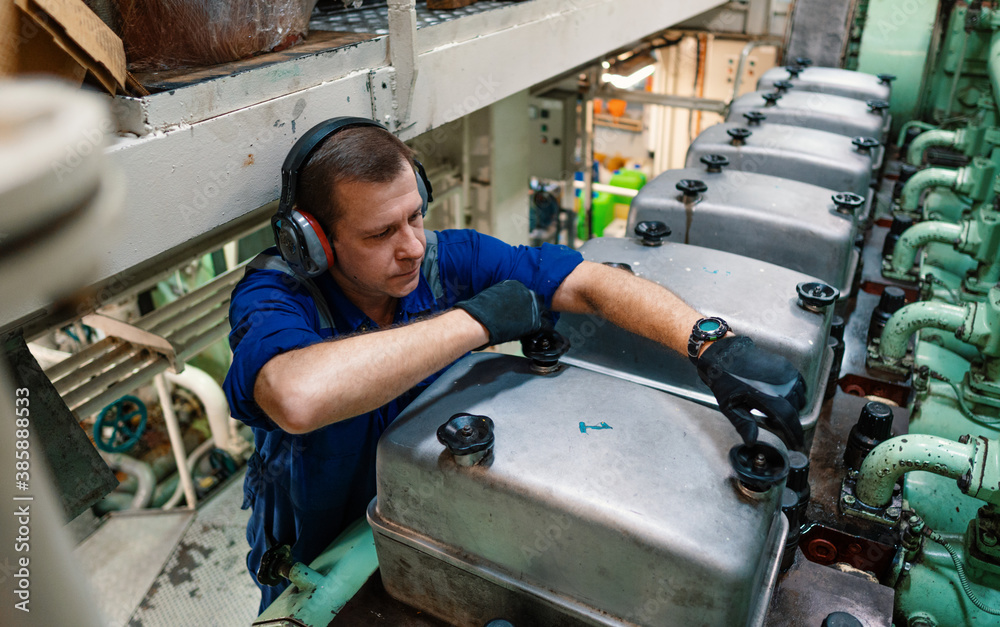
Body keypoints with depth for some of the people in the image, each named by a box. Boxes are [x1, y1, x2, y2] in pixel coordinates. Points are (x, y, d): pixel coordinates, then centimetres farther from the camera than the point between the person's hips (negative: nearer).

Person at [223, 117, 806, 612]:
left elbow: (587, 282, -17)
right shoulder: (273, 297, -26)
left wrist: (713, 344, -33)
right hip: (320, 561, -1)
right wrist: (477, 320, -39)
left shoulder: (450, 258, -15)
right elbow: (299, 398, -48)